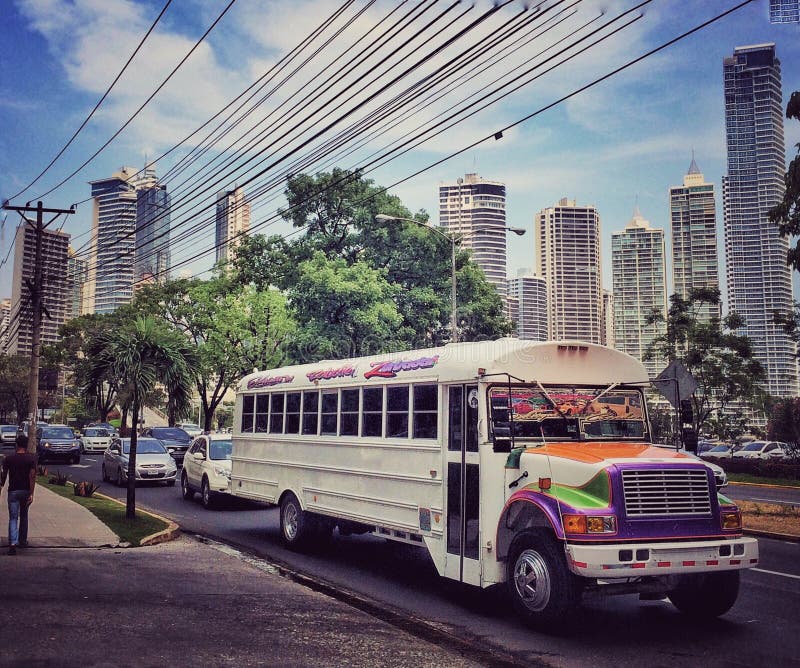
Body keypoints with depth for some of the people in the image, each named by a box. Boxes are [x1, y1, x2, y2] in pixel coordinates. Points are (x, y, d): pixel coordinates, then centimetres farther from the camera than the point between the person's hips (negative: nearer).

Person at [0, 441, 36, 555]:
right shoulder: (31, 459, -5)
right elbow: (32, 476, -11)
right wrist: (31, 494, -10)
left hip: (13, 491, -1)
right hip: (26, 491, 1)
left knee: (13, 518, -2)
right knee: (24, 516, 18)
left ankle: (13, 543, -17)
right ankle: (22, 541, 26)